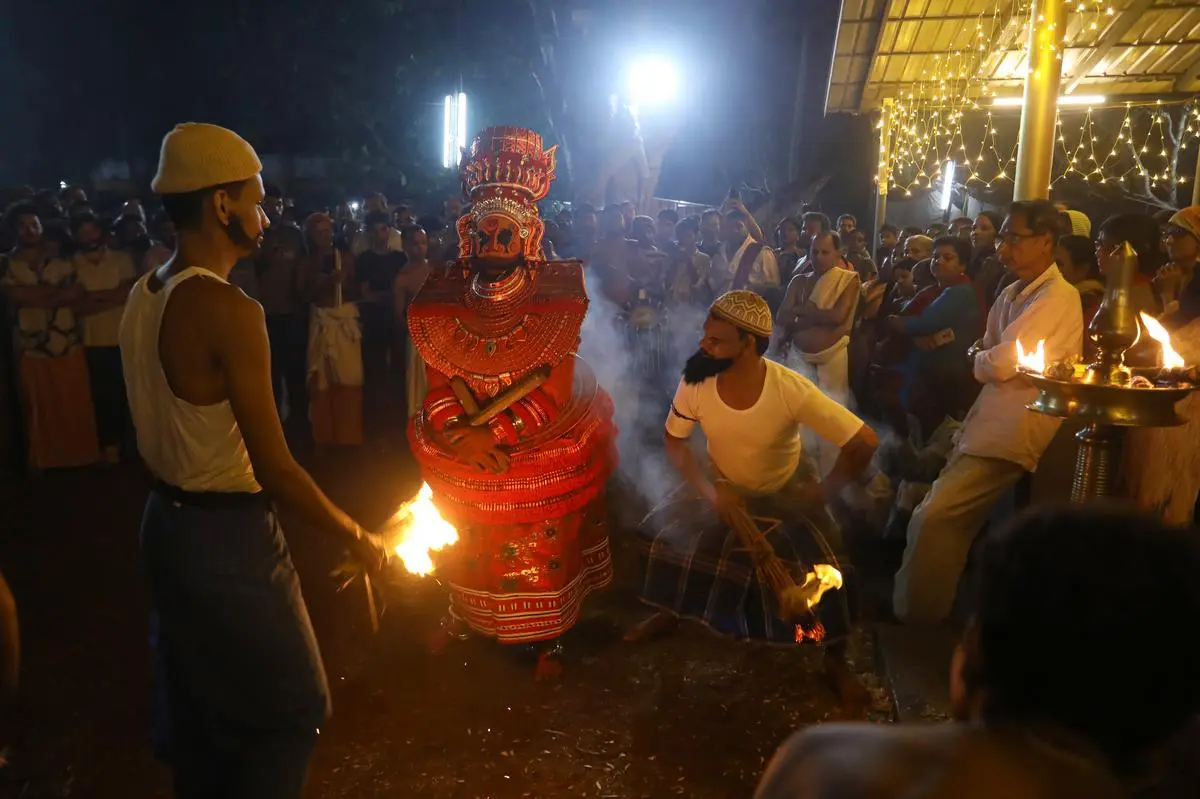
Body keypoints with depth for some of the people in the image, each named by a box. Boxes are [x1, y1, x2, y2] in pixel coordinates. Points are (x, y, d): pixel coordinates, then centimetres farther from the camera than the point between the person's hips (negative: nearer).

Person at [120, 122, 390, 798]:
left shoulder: (144, 295, 3)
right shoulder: (229, 309, -23)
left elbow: (163, 430, 9)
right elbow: (274, 468, -23)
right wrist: (358, 536, -13)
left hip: (168, 525, 9)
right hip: (228, 538, -9)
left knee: (198, 705, 24)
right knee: (295, 710, 9)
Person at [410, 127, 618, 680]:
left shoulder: (557, 293, -17)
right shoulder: (446, 296, -7)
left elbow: (558, 390, -20)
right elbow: (438, 383, -4)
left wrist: (480, 420, -24)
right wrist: (465, 435, -22)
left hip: (543, 457, -3)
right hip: (467, 458, 3)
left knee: (545, 549, 14)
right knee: (469, 547, 22)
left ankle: (549, 637, 37)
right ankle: (464, 613, 50)